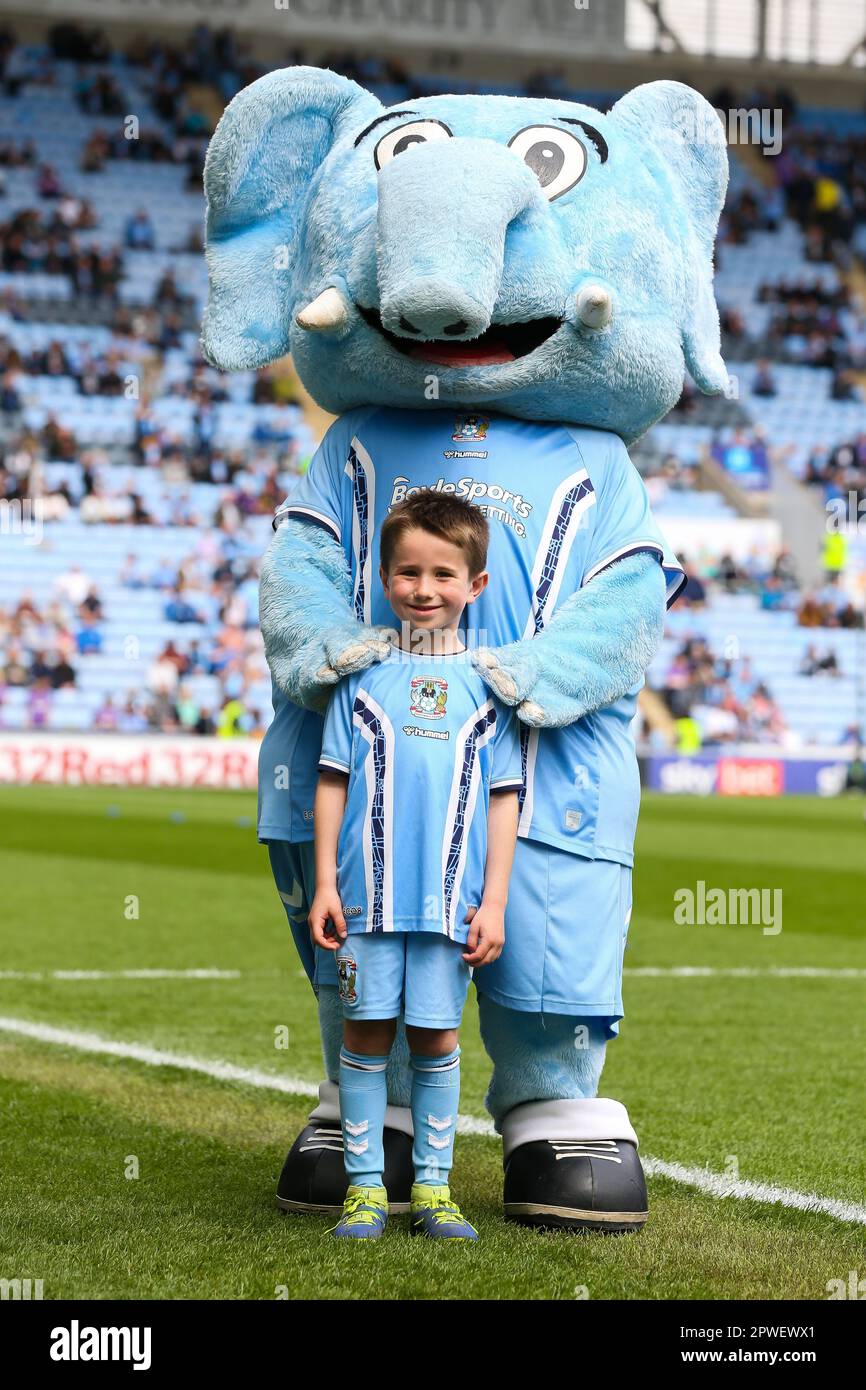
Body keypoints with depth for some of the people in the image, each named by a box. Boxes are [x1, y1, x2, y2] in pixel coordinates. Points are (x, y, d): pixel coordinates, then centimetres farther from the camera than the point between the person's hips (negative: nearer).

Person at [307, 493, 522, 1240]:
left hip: (451, 895, 0)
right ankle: (364, 1185, 10)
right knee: (367, 1031, 3)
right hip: (369, 893, 0)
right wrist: (325, 883, 0)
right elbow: (333, 781, 6)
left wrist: (494, 901, 0)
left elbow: (503, 799, 5)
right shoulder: (363, 674, 4)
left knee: (436, 1036, 5)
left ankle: (434, 1187, 14)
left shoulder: (488, 683, 5)